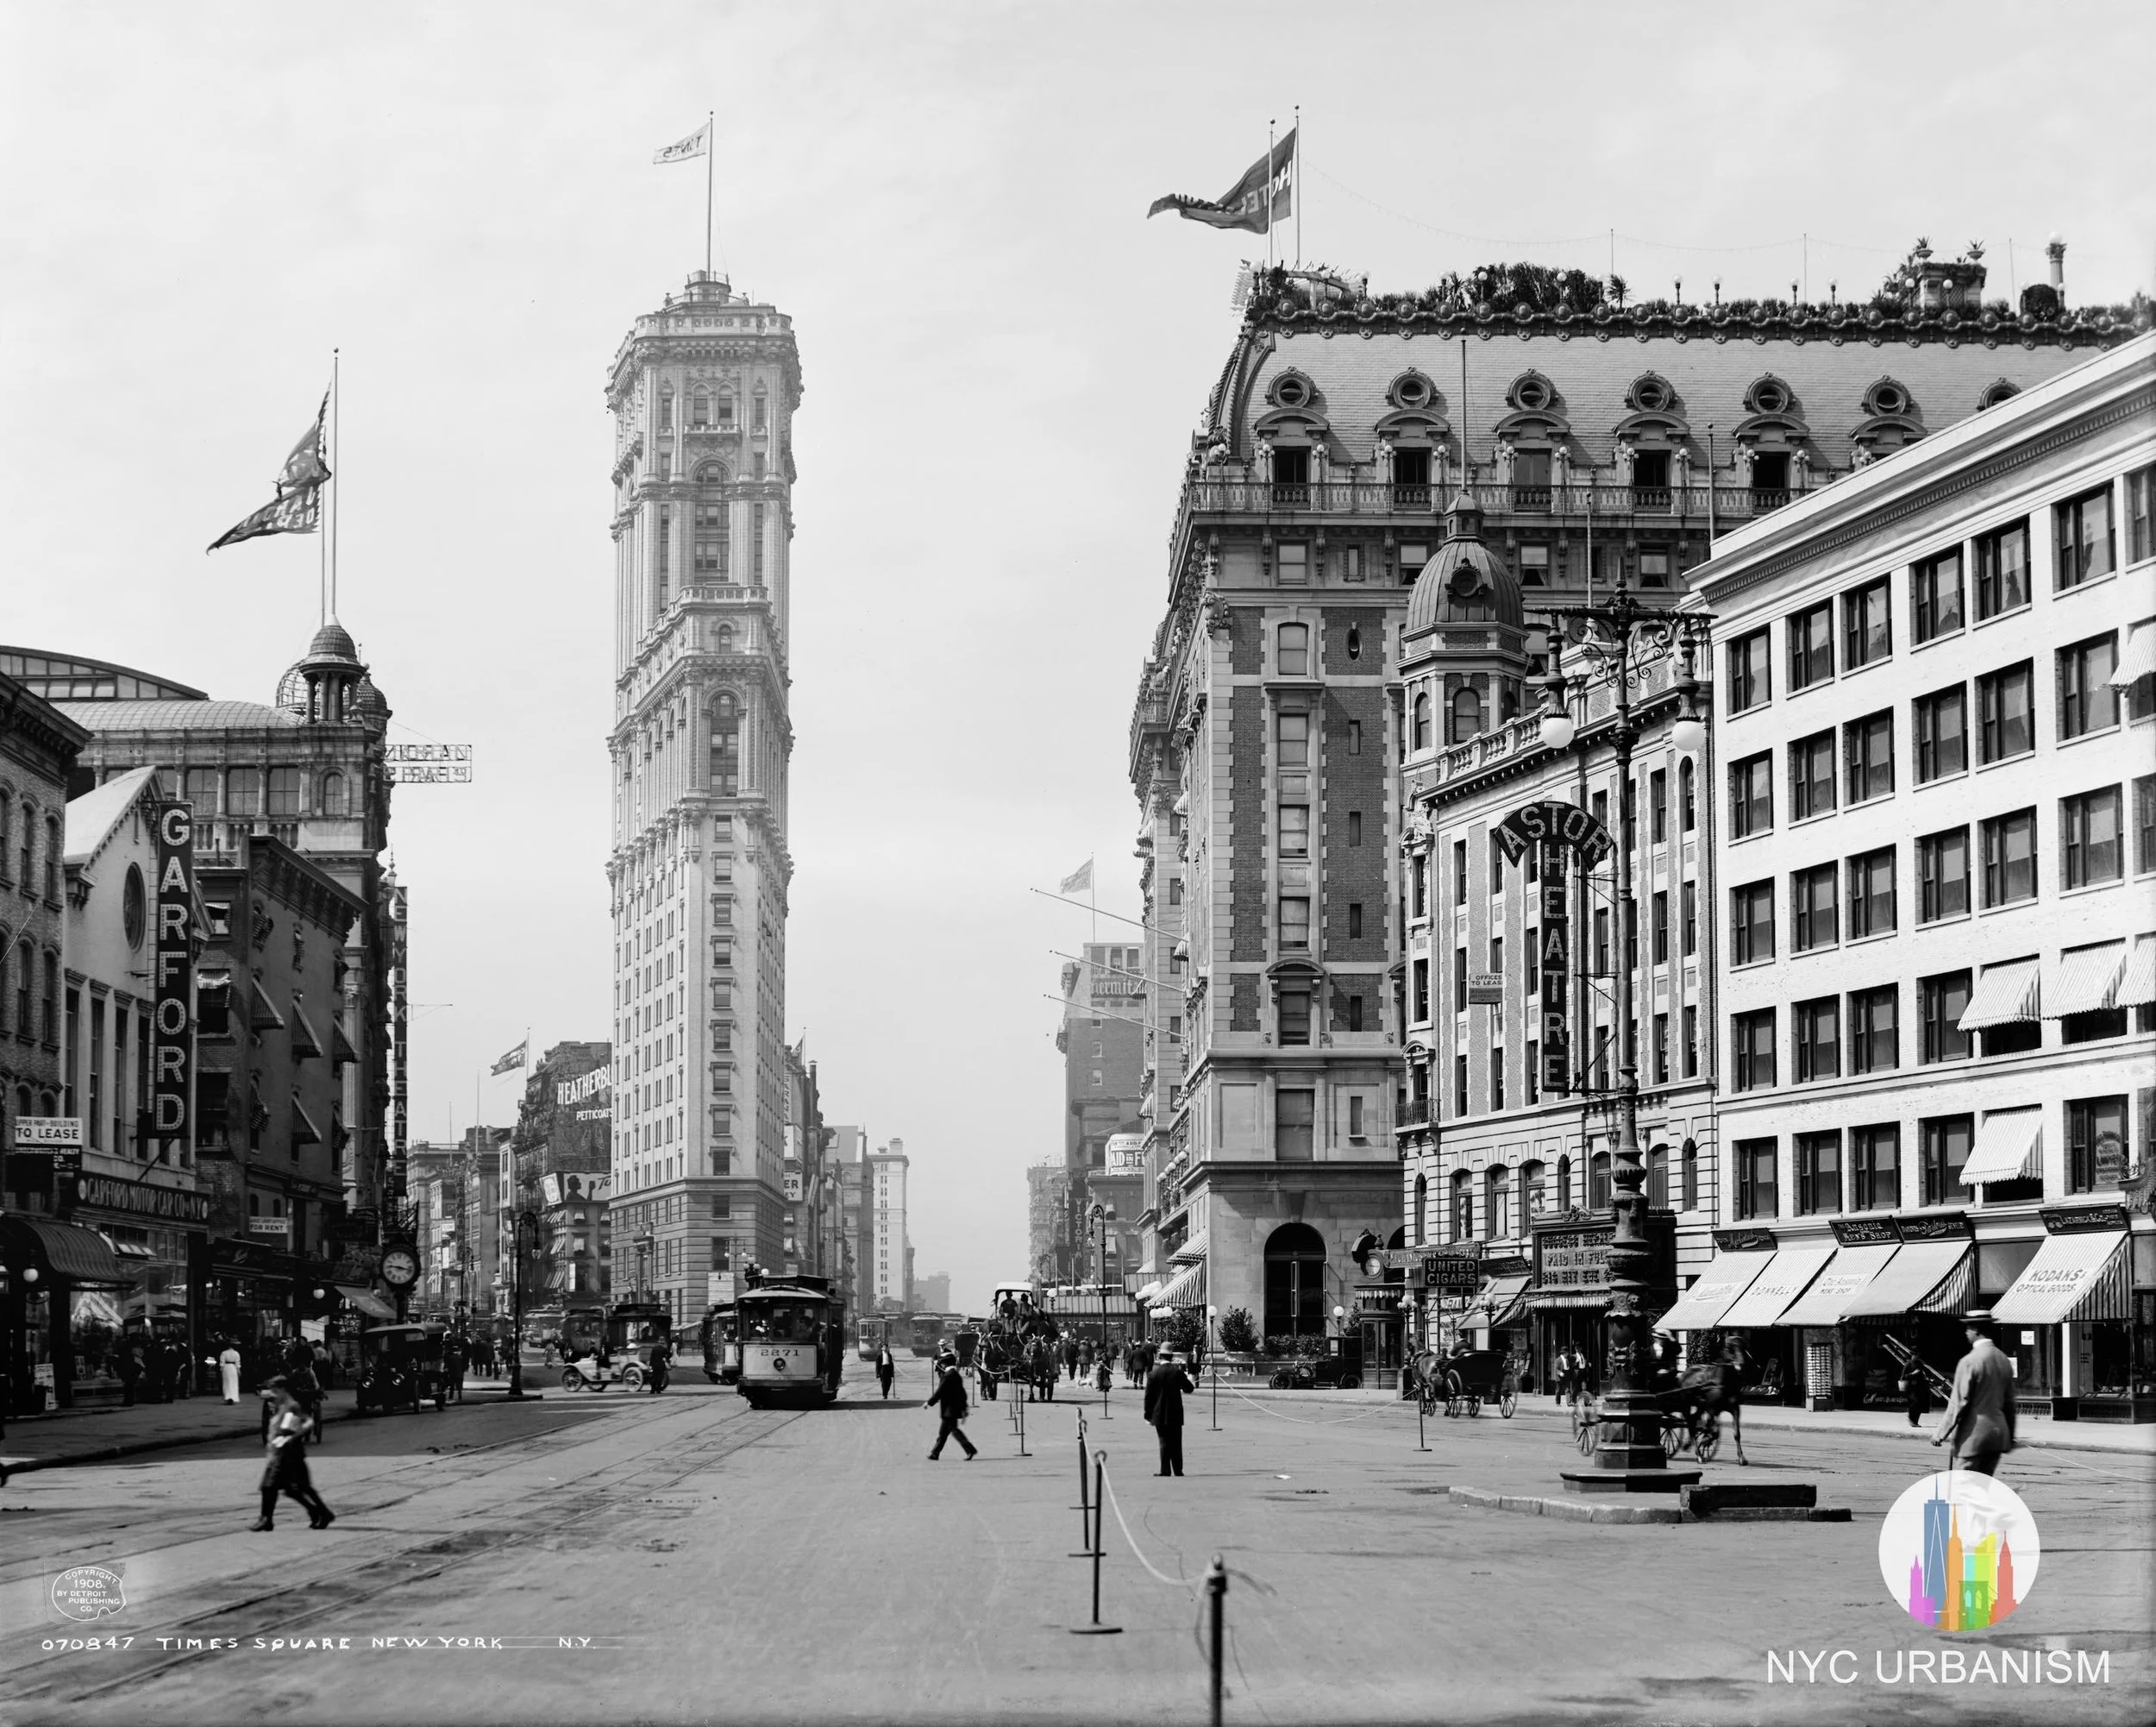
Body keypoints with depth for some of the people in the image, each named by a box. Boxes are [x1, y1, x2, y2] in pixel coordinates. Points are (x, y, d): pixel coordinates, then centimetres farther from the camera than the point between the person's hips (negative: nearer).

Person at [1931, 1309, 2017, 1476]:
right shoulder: (2004, 1360, 8)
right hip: (1998, 1435, 7)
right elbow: (2009, 1402, 15)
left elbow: (1959, 1403, -14)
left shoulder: (1969, 1362, -15)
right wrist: (2010, 1437, 23)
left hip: (1973, 1436, -7)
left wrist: (1941, 1433, -7)